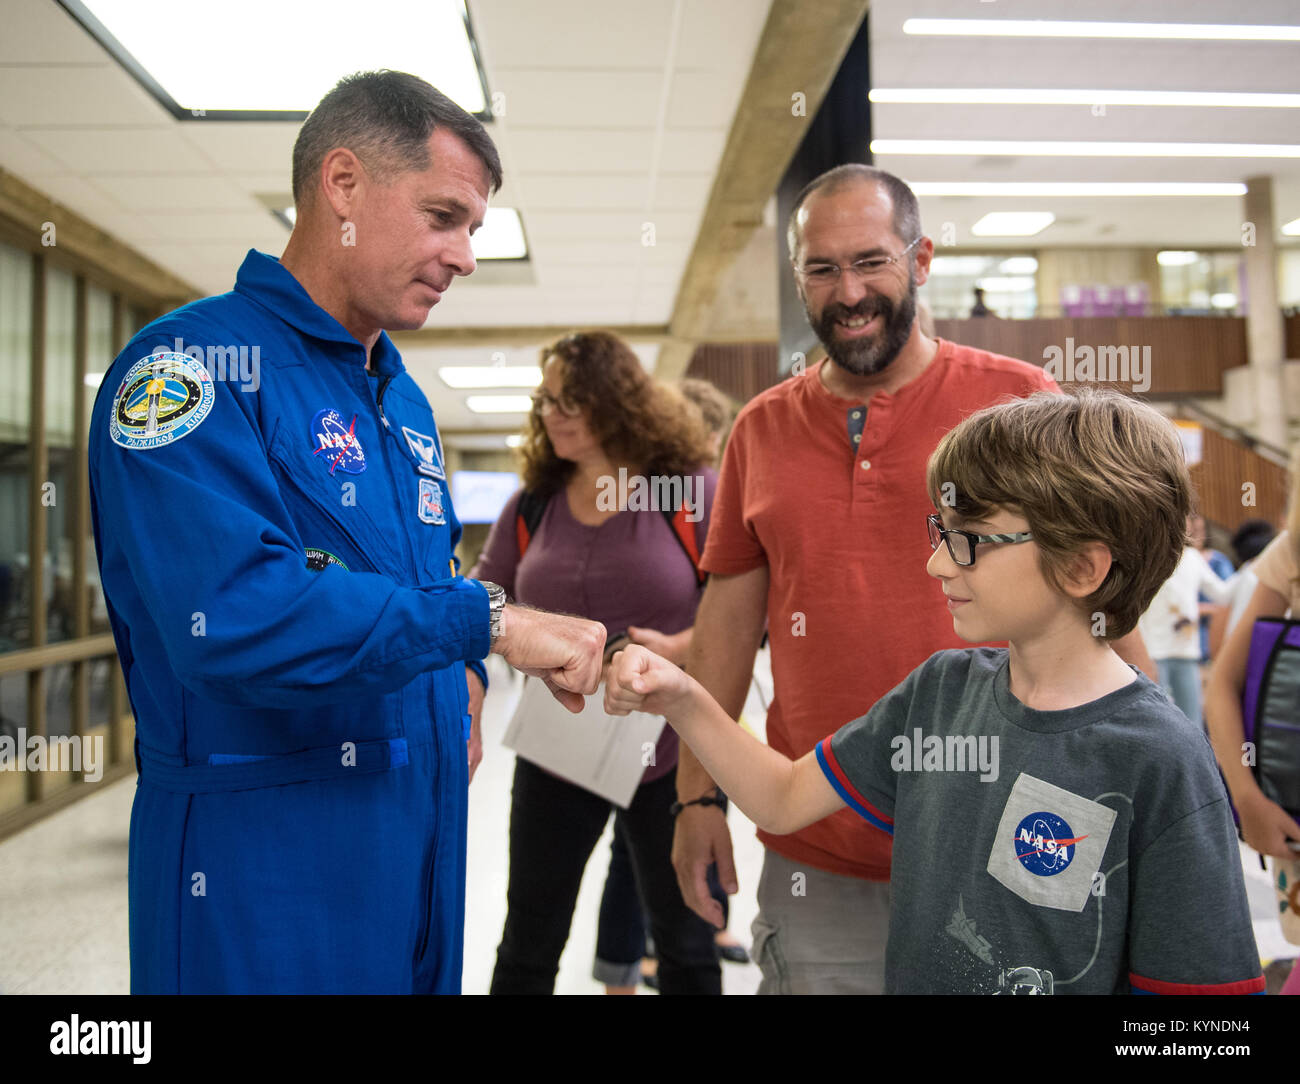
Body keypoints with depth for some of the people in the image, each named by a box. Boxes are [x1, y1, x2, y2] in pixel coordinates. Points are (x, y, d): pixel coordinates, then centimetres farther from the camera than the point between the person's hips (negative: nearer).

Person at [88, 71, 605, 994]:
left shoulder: (404, 400, 14)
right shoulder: (195, 365, -14)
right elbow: (232, 612, -28)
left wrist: (459, 679, 3)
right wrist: (485, 620, -25)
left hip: (424, 840, 8)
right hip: (267, 859, -8)